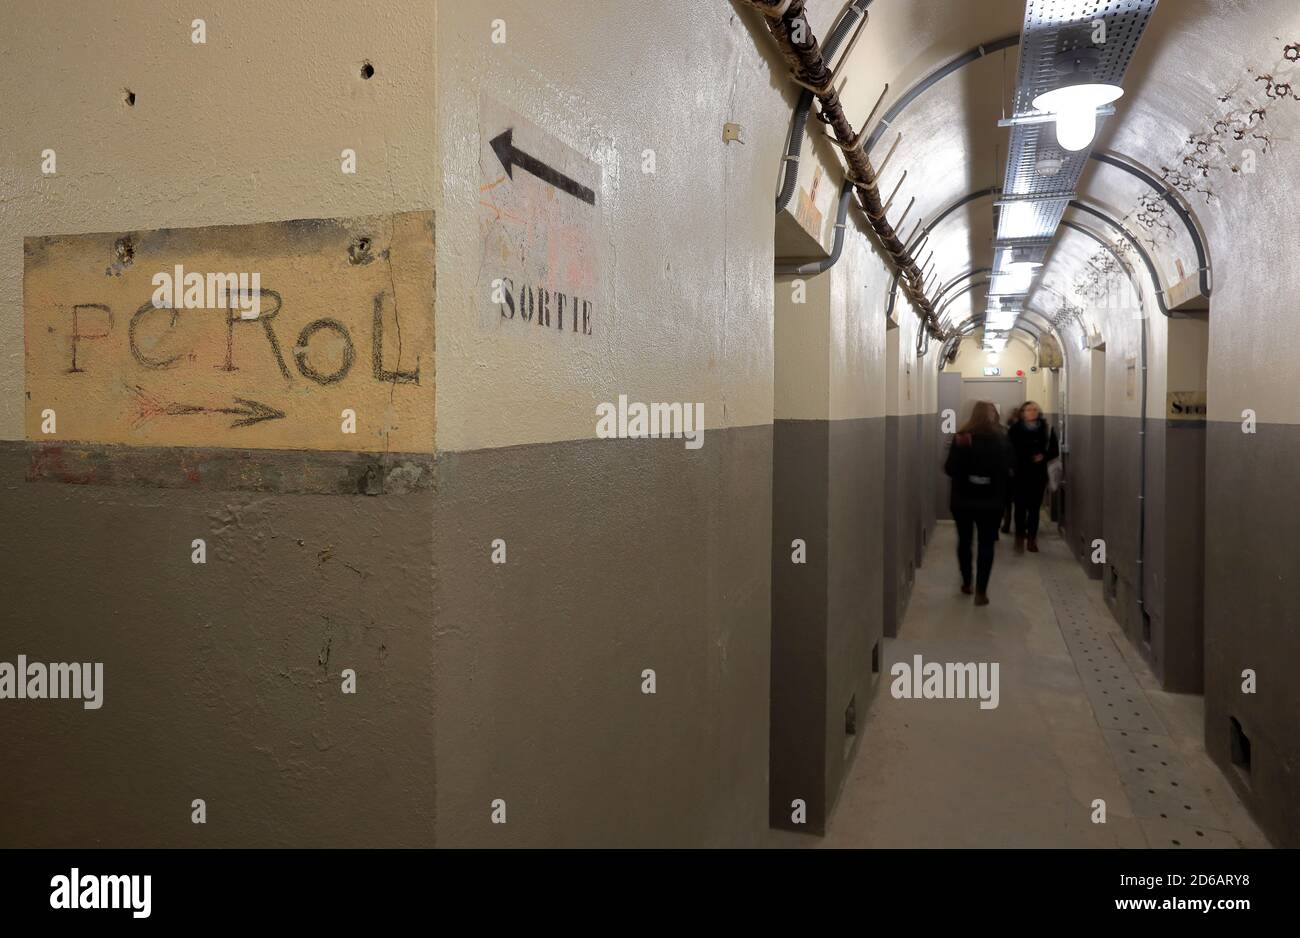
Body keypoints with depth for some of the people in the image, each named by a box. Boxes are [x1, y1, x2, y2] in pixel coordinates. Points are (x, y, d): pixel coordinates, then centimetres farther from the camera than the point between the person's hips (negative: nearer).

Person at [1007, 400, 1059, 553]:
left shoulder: (1046, 429, 2)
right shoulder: (1015, 430, -3)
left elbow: (1055, 451, 6)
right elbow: (1008, 450, -4)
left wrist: (1044, 457, -12)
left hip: (1039, 475, 2)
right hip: (1020, 474, -2)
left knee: (1035, 507, 7)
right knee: (1021, 507, -2)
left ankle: (1032, 538, 17)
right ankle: (1020, 537, 8)